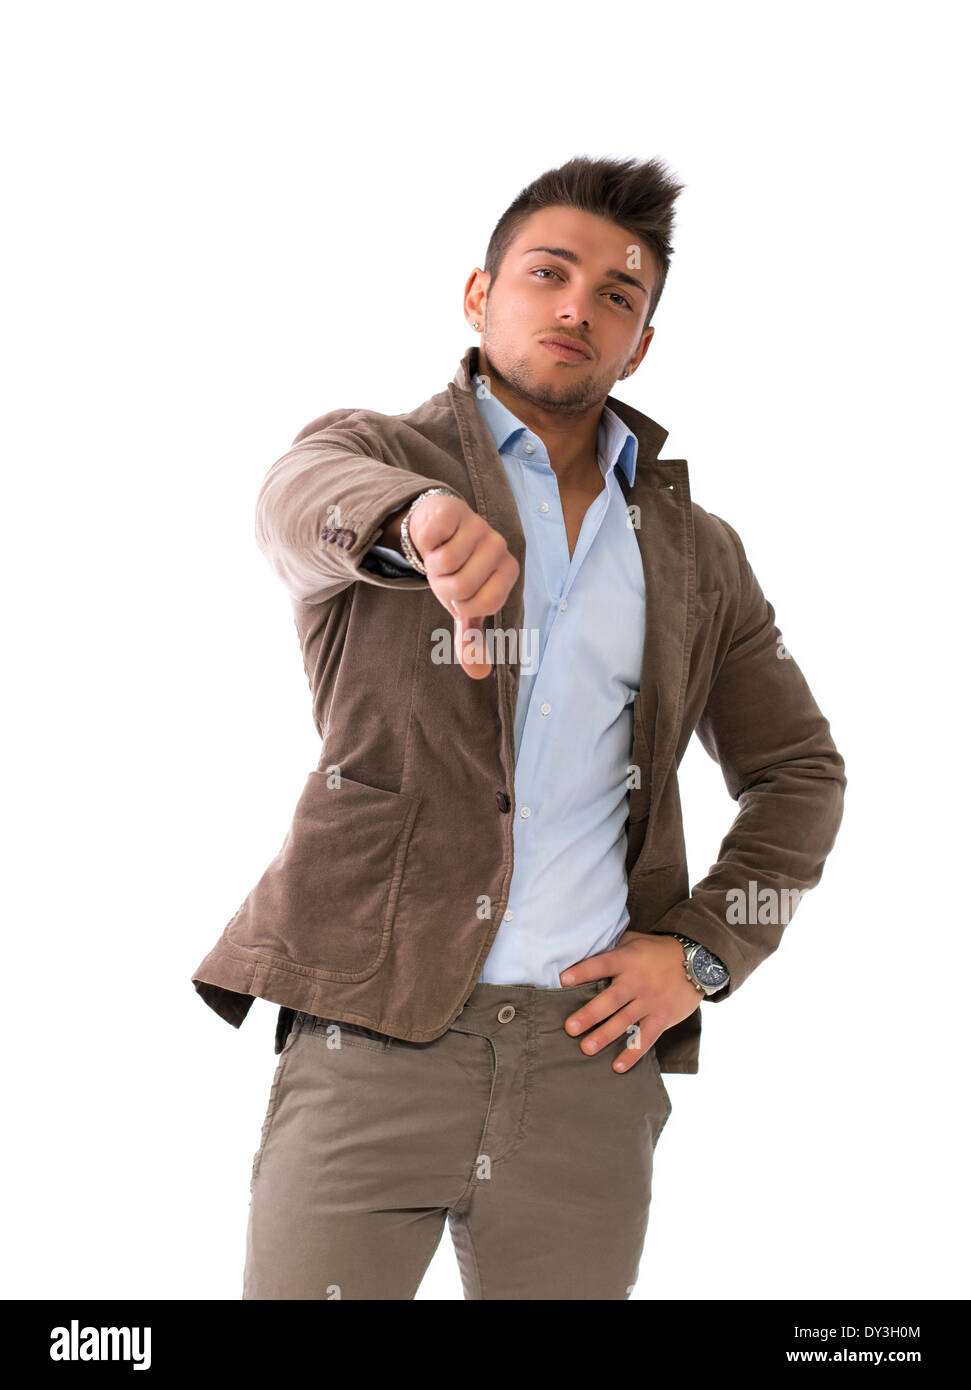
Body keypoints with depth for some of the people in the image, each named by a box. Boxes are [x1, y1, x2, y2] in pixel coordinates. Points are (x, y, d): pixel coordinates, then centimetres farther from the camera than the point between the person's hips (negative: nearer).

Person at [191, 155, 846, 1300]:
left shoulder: (697, 553, 16)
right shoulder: (373, 453, 7)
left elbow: (798, 770, 21)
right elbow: (300, 502, -18)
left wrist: (704, 950, 5)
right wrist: (417, 518, -43)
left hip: (589, 1052, 3)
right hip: (373, 1033, -2)